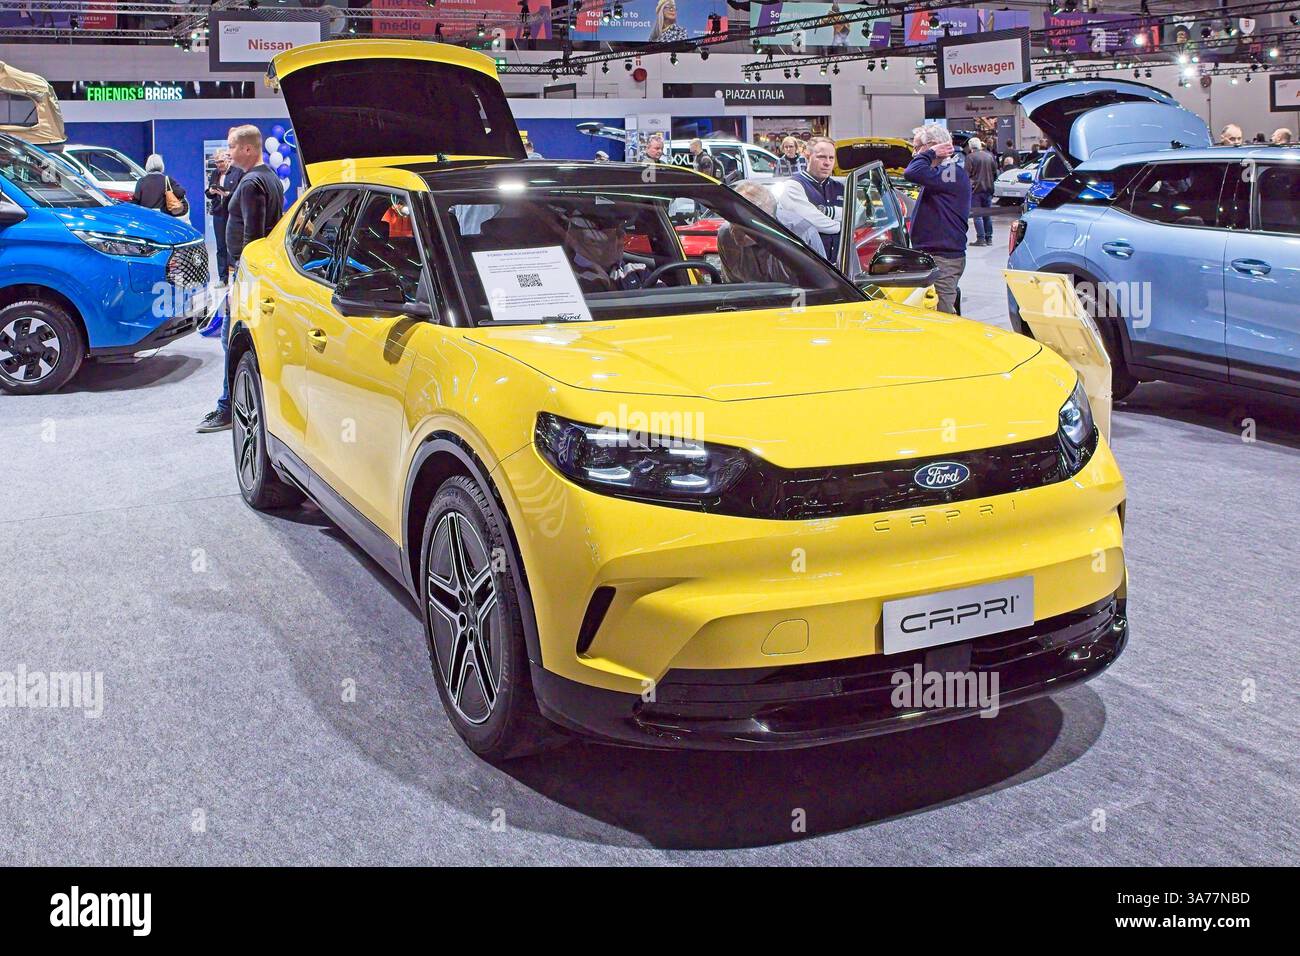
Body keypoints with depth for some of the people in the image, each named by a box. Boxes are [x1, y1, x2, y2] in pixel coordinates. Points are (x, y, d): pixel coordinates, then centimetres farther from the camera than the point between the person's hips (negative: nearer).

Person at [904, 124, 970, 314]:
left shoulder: (952, 174, -16)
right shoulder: (943, 173, 18)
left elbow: (912, 173, -28)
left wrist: (929, 154, -15)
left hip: (943, 259, -11)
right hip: (933, 255, 11)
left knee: (942, 313, -10)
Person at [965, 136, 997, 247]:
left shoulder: (970, 157, -10)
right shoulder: (989, 156, 8)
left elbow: (967, 174, -12)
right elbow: (995, 173, 13)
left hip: (976, 189, -6)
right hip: (988, 189, 6)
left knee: (977, 215, -3)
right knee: (988, 214, 11)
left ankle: (981, 238, -8)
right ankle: (989, 238, 14)